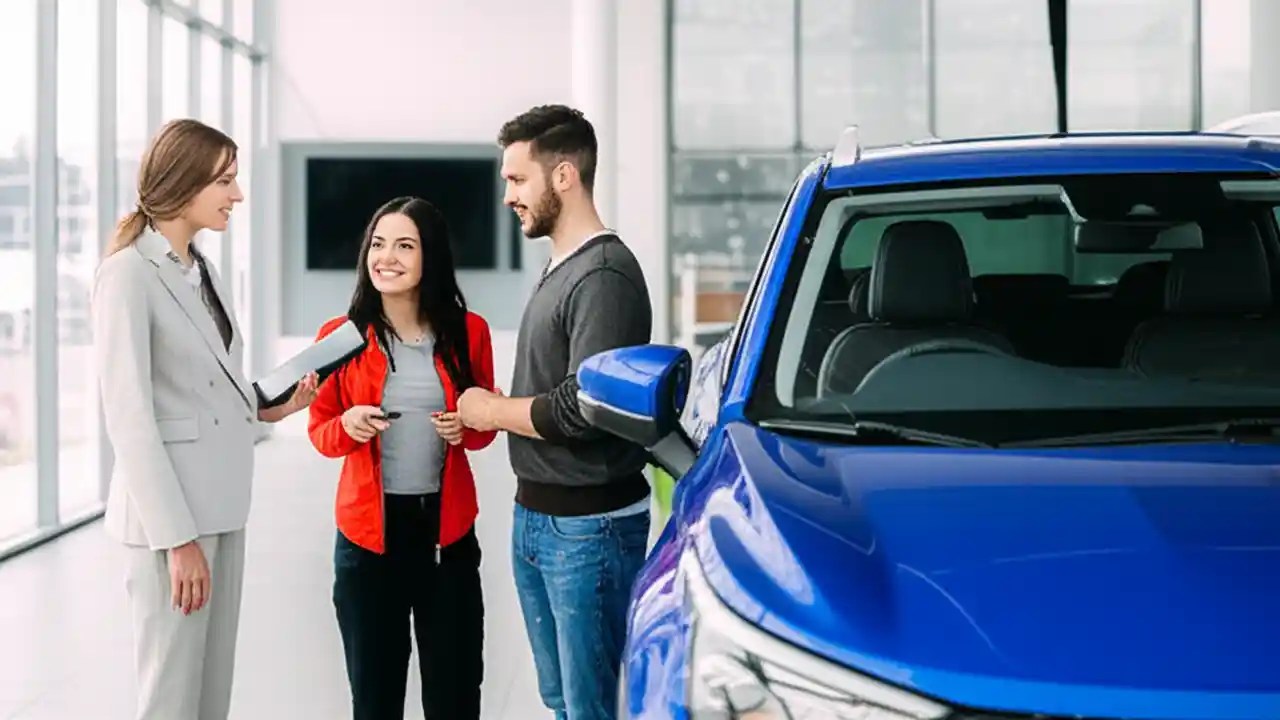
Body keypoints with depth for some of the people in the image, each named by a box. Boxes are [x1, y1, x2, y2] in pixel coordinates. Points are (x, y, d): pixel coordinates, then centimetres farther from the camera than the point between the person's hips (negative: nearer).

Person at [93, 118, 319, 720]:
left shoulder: (203, 271, 13)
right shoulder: (129, 274, -12)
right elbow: (128, 417, -17)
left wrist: (270, 406, 1)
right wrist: (177, 537, -20)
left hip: (221, 506, 8)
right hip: (169, 511, -8)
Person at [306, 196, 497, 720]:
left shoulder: (468, 331, -1)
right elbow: (320, 432, 5)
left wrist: (466, 429, -11)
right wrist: (348, 425, -16)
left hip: (448, 531, 1)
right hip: (367, 534, 0)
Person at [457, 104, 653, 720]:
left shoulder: (604, 276, -17)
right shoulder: (557, 270, 13)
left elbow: (581, 409, -23)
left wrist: (491, 410, -9)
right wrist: (497, 409, 0)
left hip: (587, 526, -9)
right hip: (535, 517, 9)